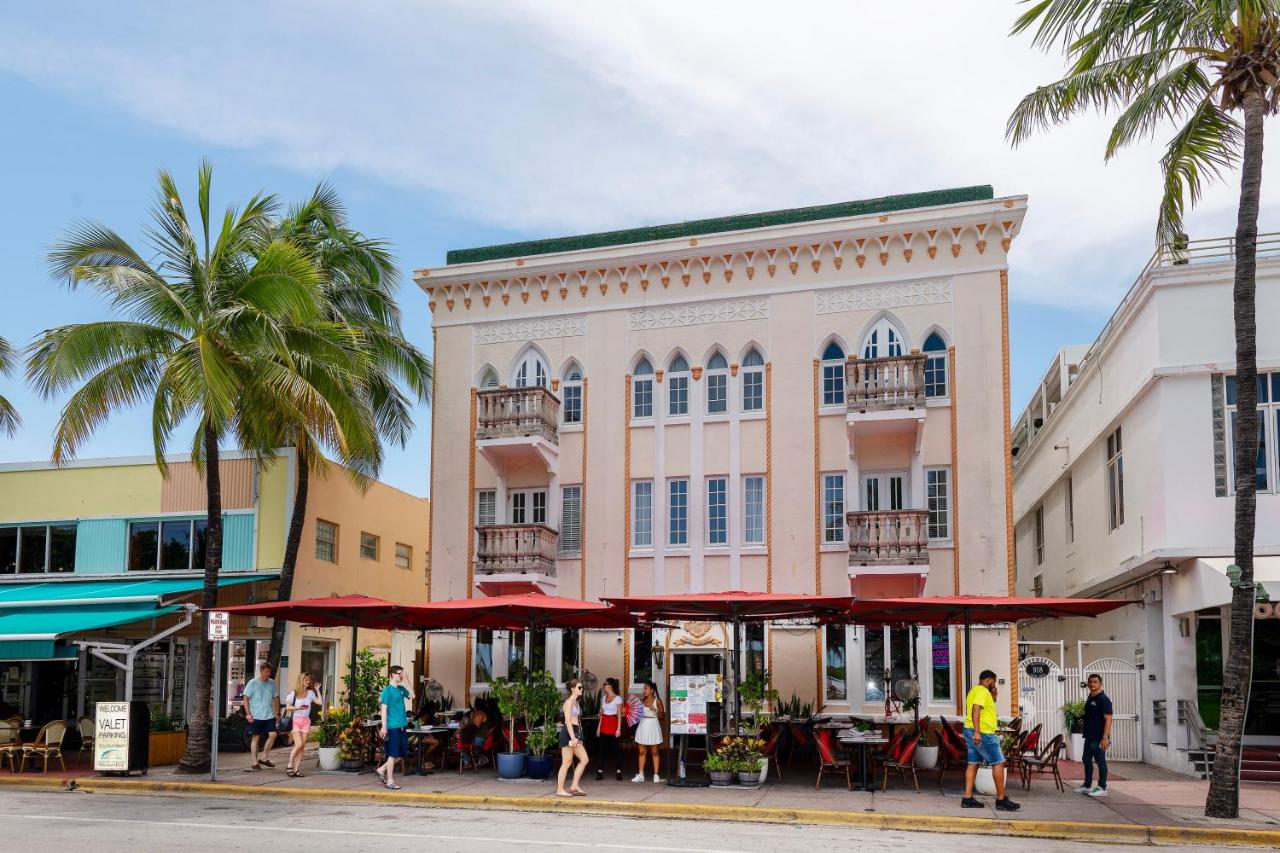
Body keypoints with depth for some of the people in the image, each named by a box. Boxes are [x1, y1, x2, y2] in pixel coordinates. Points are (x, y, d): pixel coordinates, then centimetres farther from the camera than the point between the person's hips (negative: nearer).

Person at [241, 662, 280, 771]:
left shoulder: (272, 683, 8)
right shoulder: (252, 683, -4)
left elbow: (276, 698, 15)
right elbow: (245, 699, -4)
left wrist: (277, 713, 10)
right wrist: (248, 713, -11)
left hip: (269, 716, 4)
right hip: (255, 716, -4)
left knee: (273, 734, -7)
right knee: (255, 738, 2)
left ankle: (263, 758, 7)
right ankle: (254, 762, 9)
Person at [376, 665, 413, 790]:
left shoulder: (401, 689, 12)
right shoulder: (387, 690, -9)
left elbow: (411, 696, 6)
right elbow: (383, 708, -12)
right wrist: (384, 726, -17)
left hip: (401, 726, 8)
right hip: (392, 726, -8)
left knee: (402, 753, 11)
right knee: (393, 754, -3)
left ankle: (382, 769, 23)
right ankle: (390, 782, 5)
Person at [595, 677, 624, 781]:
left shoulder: (617, 698, -5)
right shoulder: (603, 698, 12)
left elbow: (619, 715, -7)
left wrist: (619, 728, -13)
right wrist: (599, 727, 11)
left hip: (613, 725, -5)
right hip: (604, 725, 5)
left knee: (615, 748, -2)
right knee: (602, 749, 3)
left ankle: (618, 772, 5)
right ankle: (600, 772, 4)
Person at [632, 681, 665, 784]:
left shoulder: (657, 701, -3)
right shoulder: (642, 701, 9)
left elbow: (663, 716, -5)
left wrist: (655, 710, -20)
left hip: (653, 726, -4)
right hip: (642, 726, 4)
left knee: (654, 752, 0)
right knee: (642, 751, 6)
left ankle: (656, 775, 4)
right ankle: (640, 775, 12)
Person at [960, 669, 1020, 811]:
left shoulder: (974, 691, 19)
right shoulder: (982, 691, -13)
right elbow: (975, 709, -25)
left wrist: (993, 695, 16)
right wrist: (977, 732, -32)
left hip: (972, 732, 10)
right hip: (982, 733, -10)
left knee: (973, 764, 9)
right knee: (998, 763, -4)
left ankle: (968, 798, 6)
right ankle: (1001, 800, -3)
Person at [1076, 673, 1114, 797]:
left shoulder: (1103, 699, -13)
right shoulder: (1089, 698, 13)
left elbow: (1108, 719, -17)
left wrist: (1105, 738, -22)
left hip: (1099, 738, -9)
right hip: (1089, 737, 9)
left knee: (1101, 762, -1)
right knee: (1087, 761, 15)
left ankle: (1102, 788, 6)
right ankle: (1087, 786, 24)